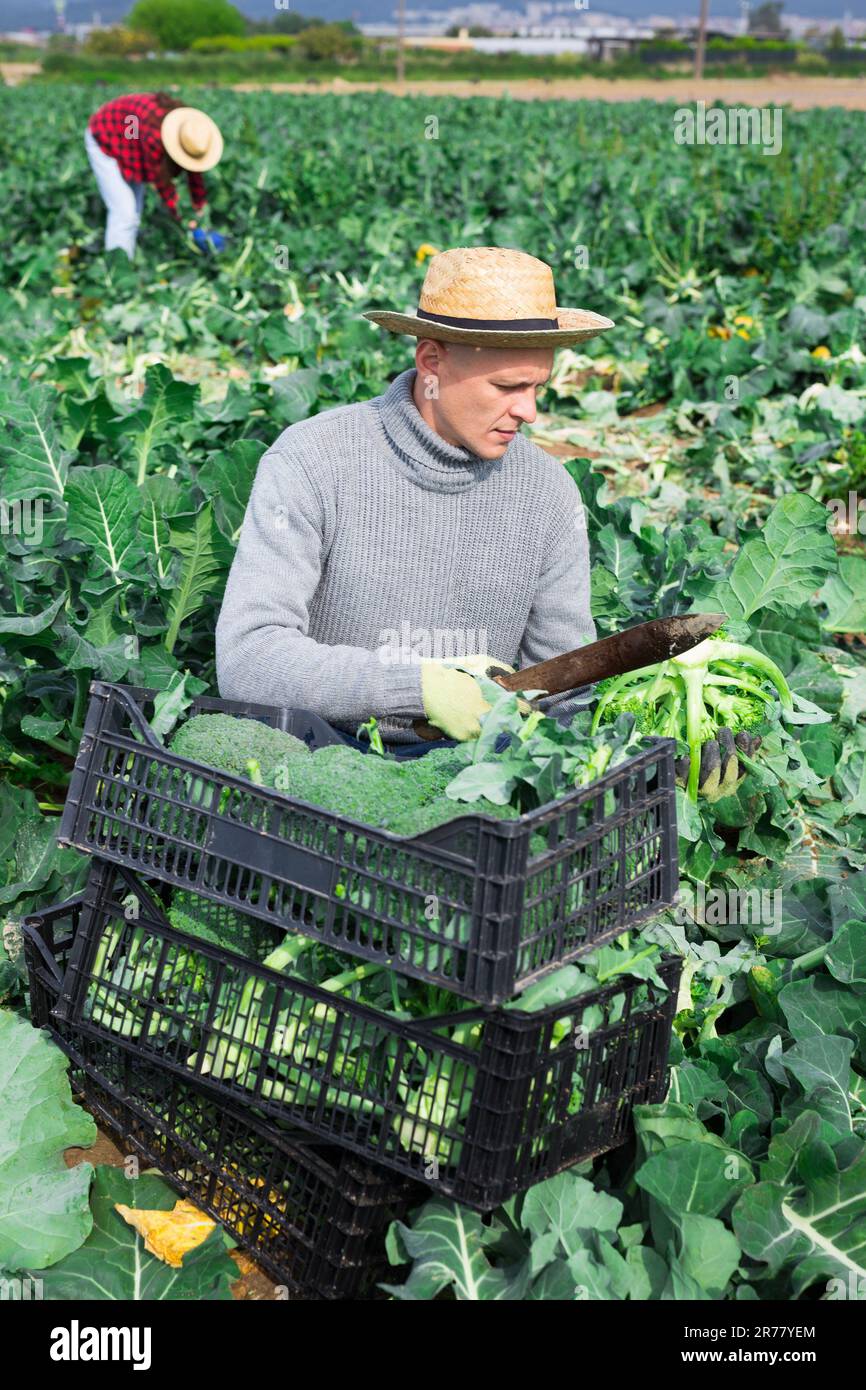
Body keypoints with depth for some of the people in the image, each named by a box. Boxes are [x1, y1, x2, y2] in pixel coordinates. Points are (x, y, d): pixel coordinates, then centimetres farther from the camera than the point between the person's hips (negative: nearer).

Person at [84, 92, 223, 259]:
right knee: (124, 211, -15)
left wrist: (201, 212, -1)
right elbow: (161, 180, -29)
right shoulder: (154, 134, -41)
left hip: (130, 143, 8)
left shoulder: (190, 128, -19)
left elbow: (195, 174, -6)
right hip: (103, 140, -8)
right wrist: (181, 219, -21)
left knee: (135, 210, 8)